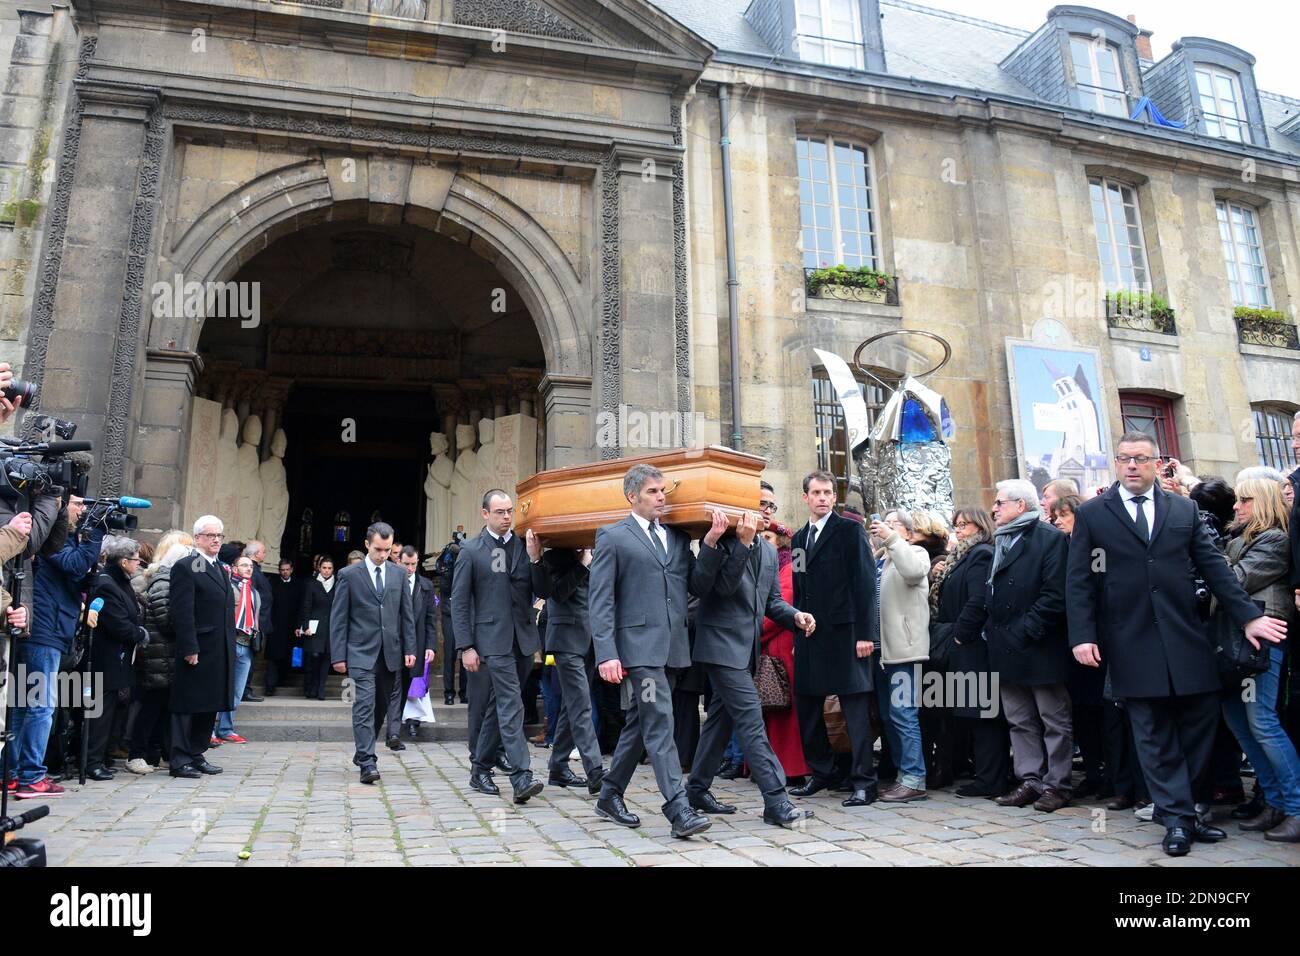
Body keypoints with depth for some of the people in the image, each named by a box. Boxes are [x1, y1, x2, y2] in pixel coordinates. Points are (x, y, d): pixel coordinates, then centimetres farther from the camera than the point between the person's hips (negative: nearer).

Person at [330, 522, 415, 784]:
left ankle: (362, 752, 29)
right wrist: (338, 655, -6)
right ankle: (367, 763, -11)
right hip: (362, 653, -4)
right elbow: (338, 618, -1)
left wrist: (410, 649, 4)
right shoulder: (349, 575, -1)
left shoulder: (399, 574, 9)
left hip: (391, 653, 4)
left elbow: (407, 614, 11)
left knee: (381, 707, 11)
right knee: (364, 706, -12)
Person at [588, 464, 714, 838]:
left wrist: (710, 543, -1)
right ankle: (679, 810, -7)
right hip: (639, 645, -6)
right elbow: (600, 600, -6)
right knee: (659, 724, -10)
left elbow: (696, 586, 11)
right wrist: (606, 653, -14)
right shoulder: (613, 537, -1)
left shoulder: (677, 537, 16)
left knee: (640, 723, 14)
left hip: (673, 647, 6)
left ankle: (610, 797, 28)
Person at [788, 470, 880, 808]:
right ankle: (821, 771, 27)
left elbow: (865, 583, -9)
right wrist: (797, 631, 12)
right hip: (809, 635, 7)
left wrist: (866, 634, -15)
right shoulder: (799, 538, 16)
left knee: (855, 707, -2)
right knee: (806, 706, 12)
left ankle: (863, 782, 6)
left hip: (843, 633, -7)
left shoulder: (850, 530, -3)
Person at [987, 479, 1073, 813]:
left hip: (1040, 648, -7)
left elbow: (1055, 594, -16)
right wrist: (992, 629, 8)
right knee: (1020, 721, 12)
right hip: (1007, 650, 8)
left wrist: (1025, 631, -18)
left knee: (1054, 721, 5)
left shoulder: (1050, 538, -8)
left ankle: (1056, 785, 13)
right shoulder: (1001, 541, 15)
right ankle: (1030, 781, 20)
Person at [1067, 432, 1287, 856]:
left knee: (1200, 719, 6)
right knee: (1154, 733, 3)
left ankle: (1173, 805, 22)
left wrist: (1249, 615, 1)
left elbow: (1213, 566, 9)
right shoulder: (1091, 514, 2)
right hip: (1131, 643, -3)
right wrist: (1083, 636, -9)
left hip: (1184, 638, 3)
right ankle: (1178, 817, 12)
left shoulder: (1184, 509, 10)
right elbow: (1080, 581, -1)